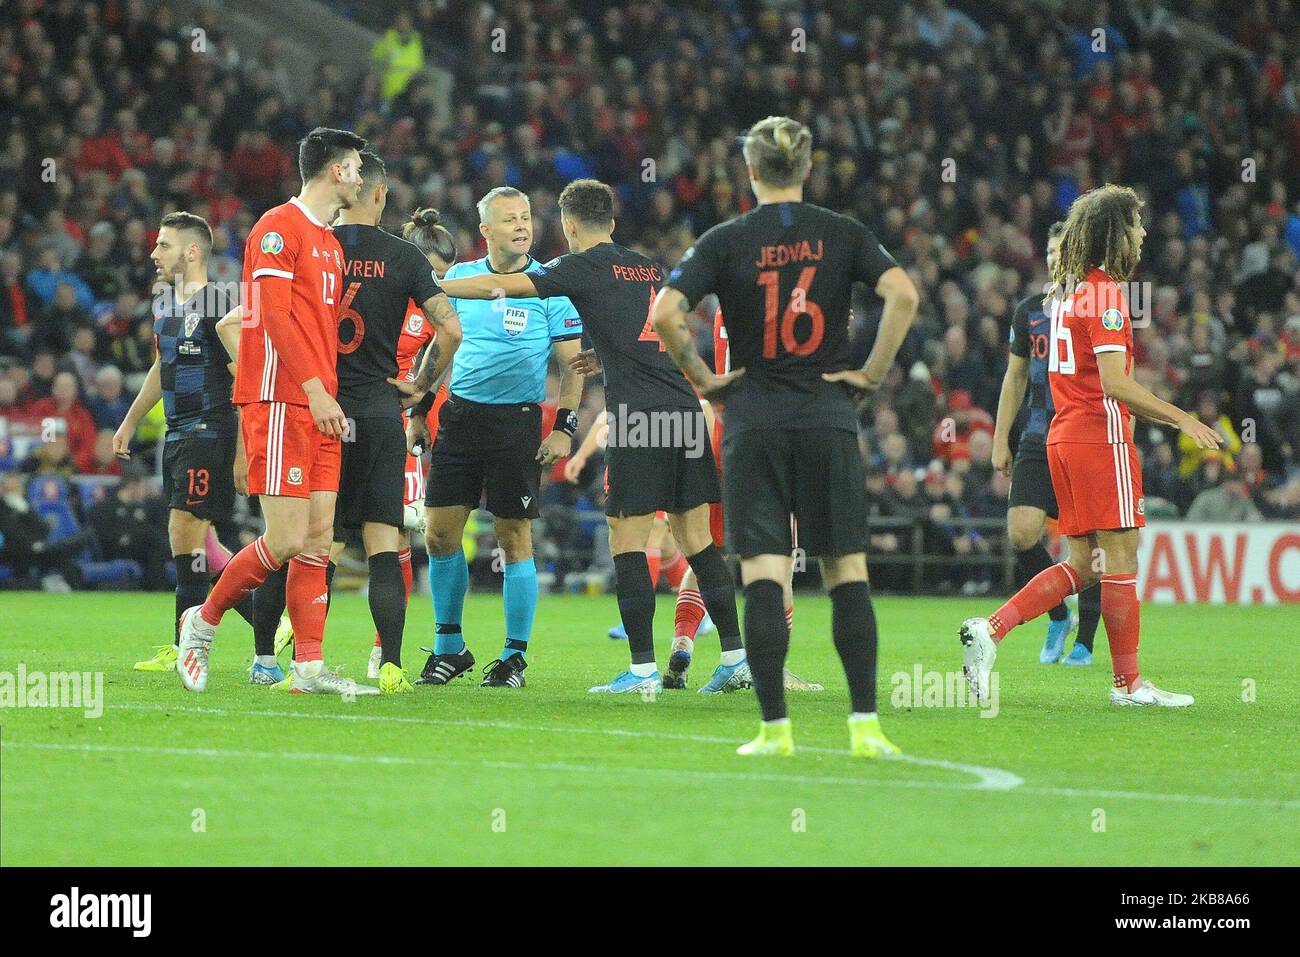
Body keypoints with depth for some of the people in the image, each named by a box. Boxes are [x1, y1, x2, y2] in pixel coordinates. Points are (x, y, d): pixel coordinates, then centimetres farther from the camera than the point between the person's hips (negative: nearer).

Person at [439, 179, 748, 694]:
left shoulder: (585, 267, 1)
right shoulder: (649, 268, 20)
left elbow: (498, 286, -2)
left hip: (639, 415, -7)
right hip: (684, 410, 7)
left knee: (627, 540, -2)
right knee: (697, 538, 9)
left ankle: (643, 667, -6)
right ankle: (736, 656, 6)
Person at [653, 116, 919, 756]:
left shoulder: (725, 241, -1)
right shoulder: (842, 235, 2)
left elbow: (665, 312, -11)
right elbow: (903, 294, -12)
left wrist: (702, 379, 0)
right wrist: (874, 371, -3)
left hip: (754, 421, -1)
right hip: (829, 419, 1)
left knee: (763, 577, -1)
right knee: (847, 572, 5)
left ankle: (775, 728, -5)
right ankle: (864, 725, 1)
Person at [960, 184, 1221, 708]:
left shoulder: (1065, 290, 15)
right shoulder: (1104, 292, -13)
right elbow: (1115, 382, -20)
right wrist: (1182, 419, -16)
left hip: (1064, 437, 9)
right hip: (1101, 439, -9)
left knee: (1083, 562, 10)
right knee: (1119, 558, -2)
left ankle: (990, 629, -2)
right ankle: (1128, 682, 1)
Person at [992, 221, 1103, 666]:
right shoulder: (1029, 310, 10)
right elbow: (1015, 376, 17)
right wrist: (1000, 440, 13)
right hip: (1039, 441, 3)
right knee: (1021, 532, -11)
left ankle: (1084, 641, 10)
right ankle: (1058, 617, 12)